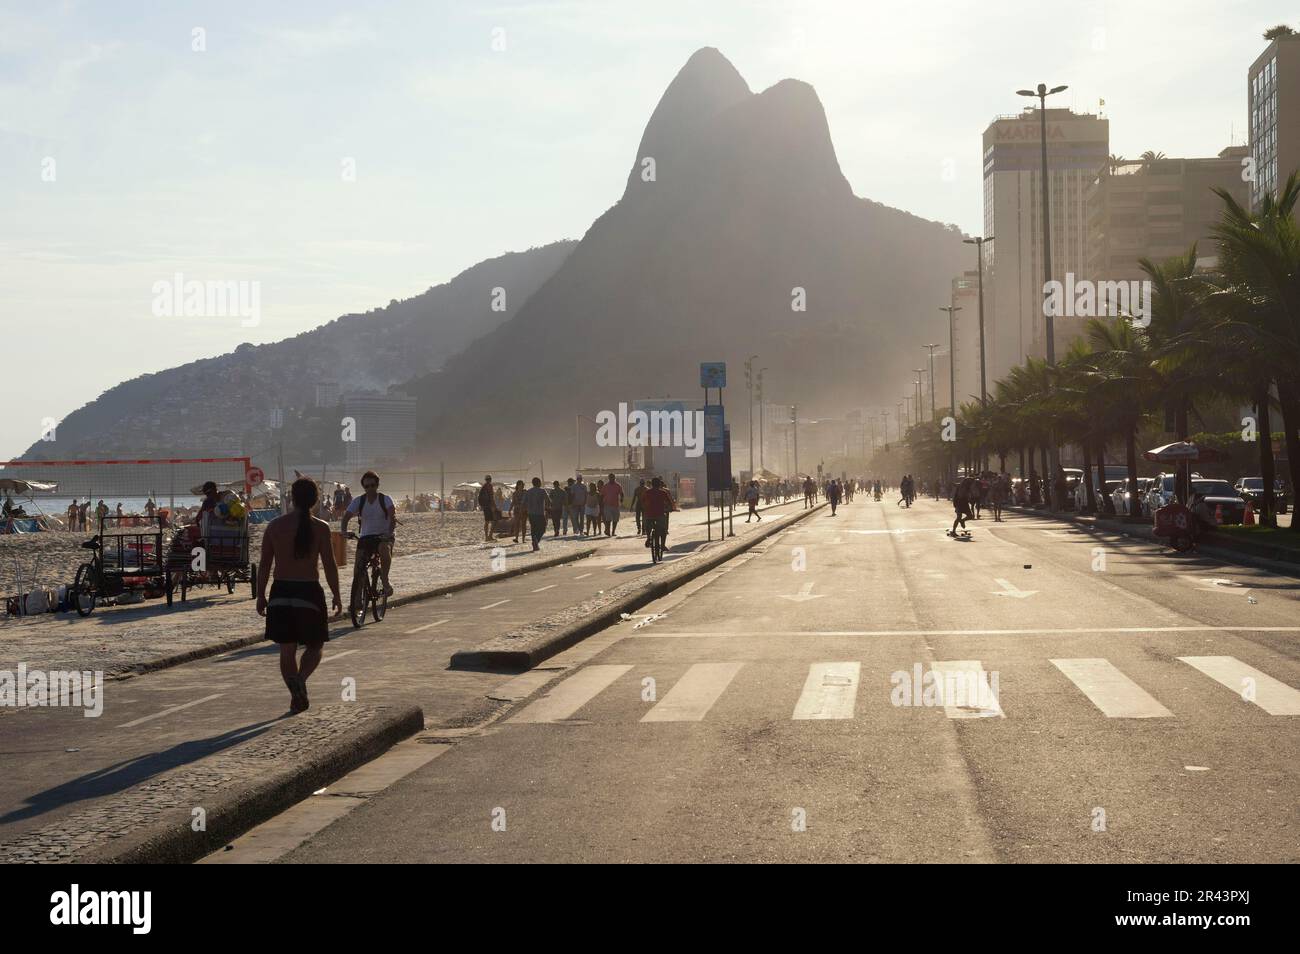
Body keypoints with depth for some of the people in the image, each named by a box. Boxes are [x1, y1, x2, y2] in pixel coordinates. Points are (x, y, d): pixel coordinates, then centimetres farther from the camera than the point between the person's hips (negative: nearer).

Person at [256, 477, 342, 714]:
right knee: (314, 646, 12)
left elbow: (264, 564, 2)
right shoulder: (320, 528, -6)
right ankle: (300, 679, -15)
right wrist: (336, 596, 5)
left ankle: (297, 696, 9)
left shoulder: (275, 526, 1)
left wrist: (261, 595, 11)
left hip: (281, 592, 2)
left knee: (287, 649, 12)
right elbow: (330, 565, -6)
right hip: (309, 592, -2)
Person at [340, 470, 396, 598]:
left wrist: (390, 531, -38)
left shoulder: (385, 499, -4)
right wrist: (343, 531, -25)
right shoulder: (358, 501, 3)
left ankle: (385, 580, -24)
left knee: (384, 548, -37)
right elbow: (347, 516, -5)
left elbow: (392, 515, -20)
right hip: (365, 537, 3)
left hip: (384, 535, -3)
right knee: (359, 567, -9)